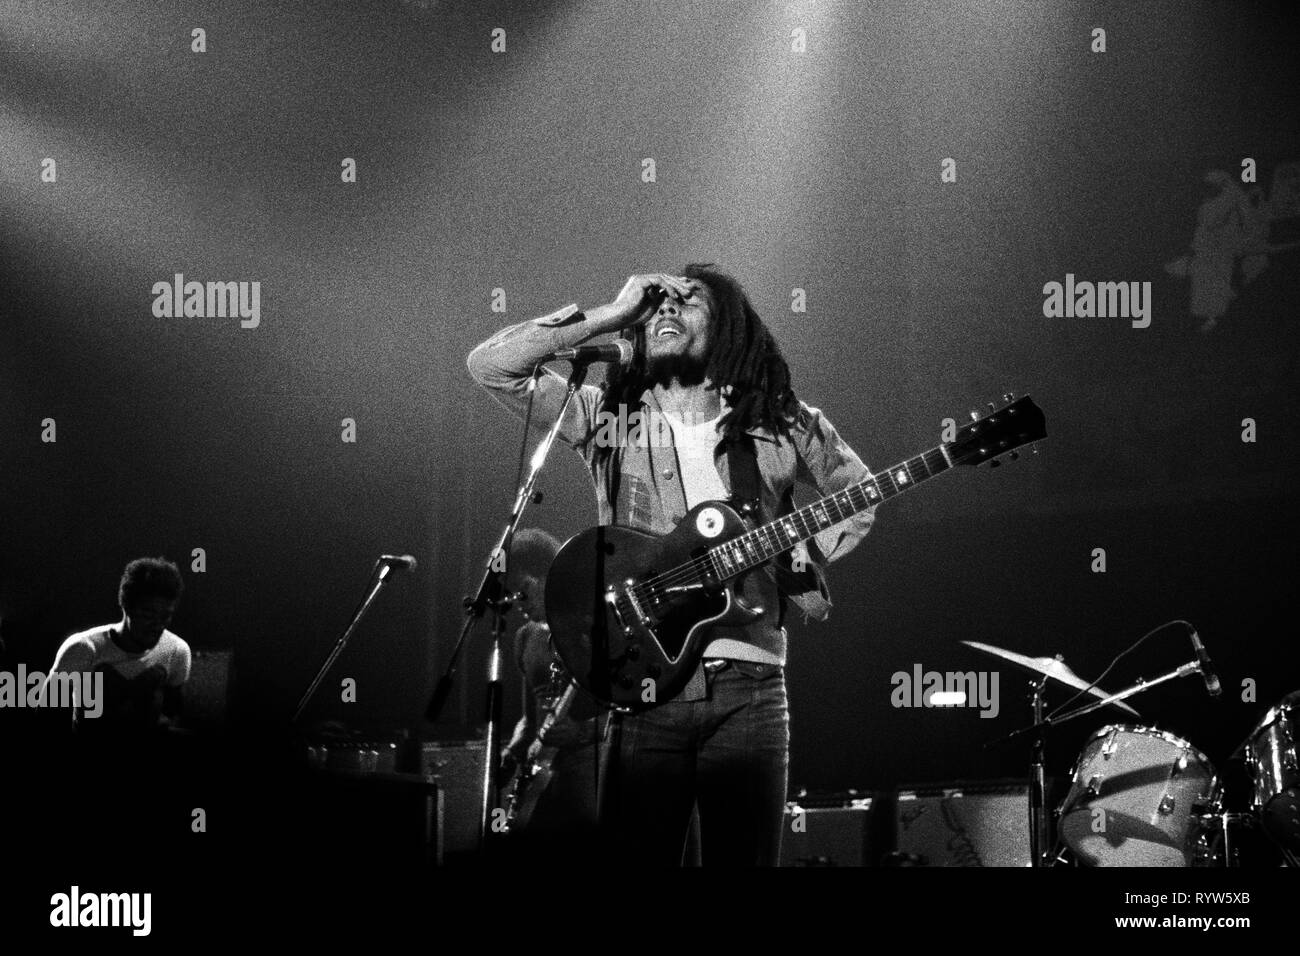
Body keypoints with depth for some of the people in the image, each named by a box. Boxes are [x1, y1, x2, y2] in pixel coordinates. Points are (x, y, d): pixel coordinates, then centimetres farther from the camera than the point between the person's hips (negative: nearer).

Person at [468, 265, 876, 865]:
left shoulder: (783, 427, 10)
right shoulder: (607, 418, 8)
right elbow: (490, 365, -3)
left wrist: (804, 562, 8)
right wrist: (609, 316, -3)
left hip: (747, 685, 0)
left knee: (746, 859, 0)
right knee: (639, 856, -2)